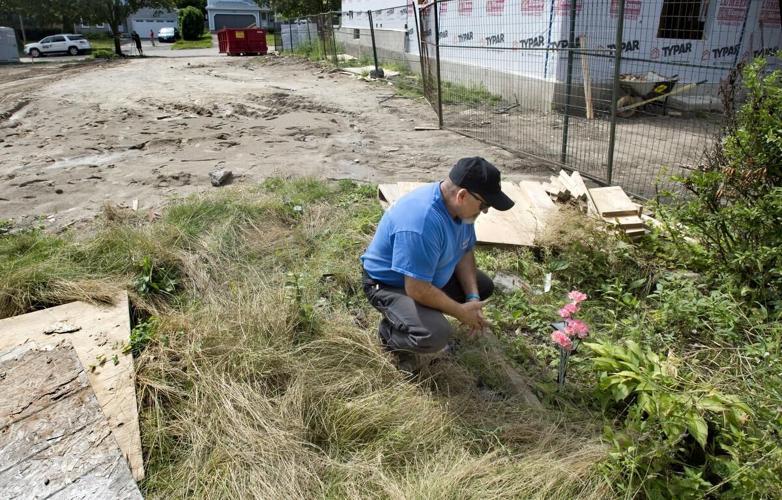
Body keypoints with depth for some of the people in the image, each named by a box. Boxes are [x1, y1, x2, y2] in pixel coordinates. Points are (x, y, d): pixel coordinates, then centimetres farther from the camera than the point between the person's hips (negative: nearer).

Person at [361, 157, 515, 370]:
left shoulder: (459, 206, -9)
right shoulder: (422, 222, -37)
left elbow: (465, 252, 4)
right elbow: (417, 290, -34)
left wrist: (473, 298, -9)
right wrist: (461, 311, -21)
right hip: (389, 285, -9)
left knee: (483, 286, 13)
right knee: (435, 335, -31)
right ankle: (390, 331, 0)